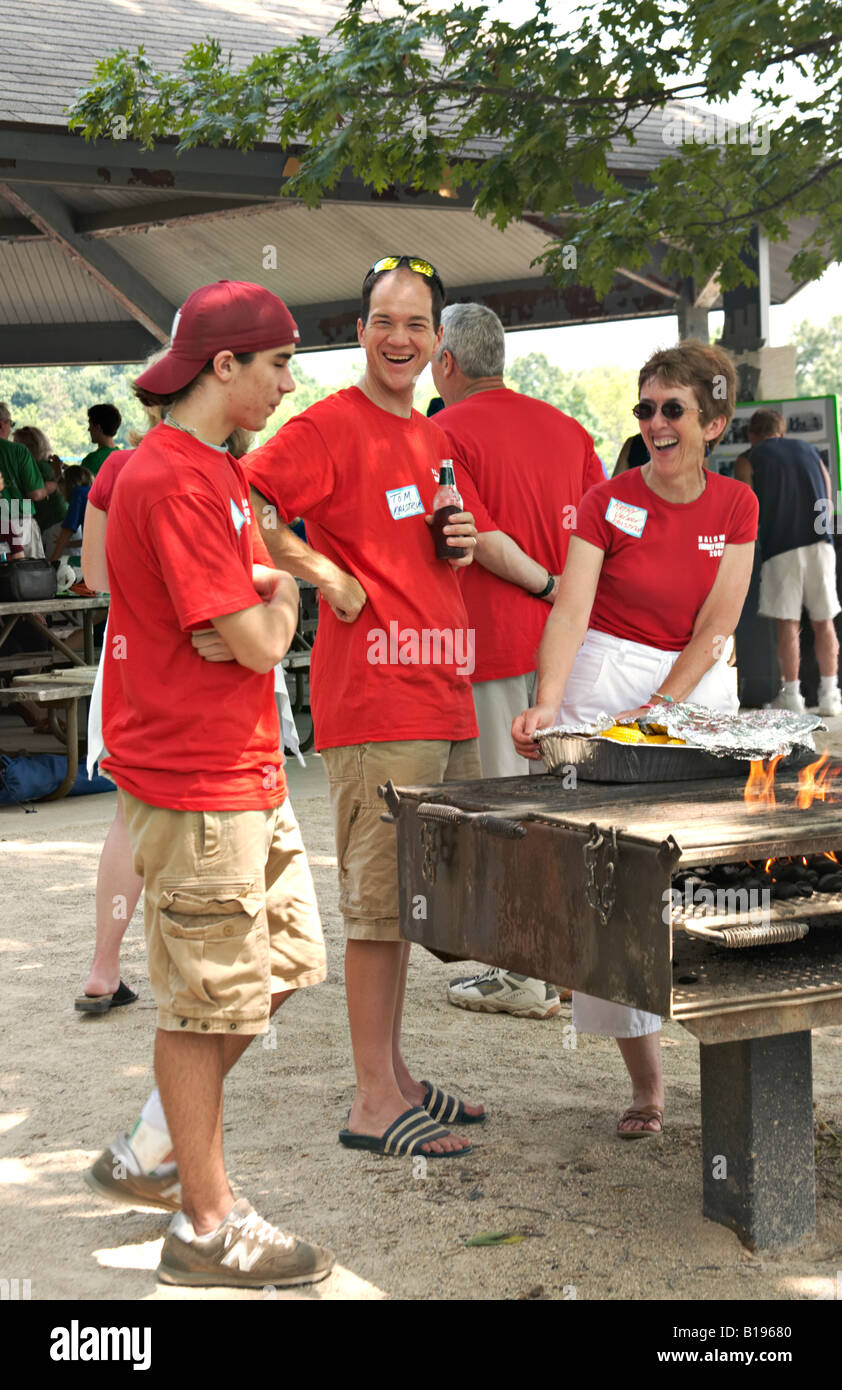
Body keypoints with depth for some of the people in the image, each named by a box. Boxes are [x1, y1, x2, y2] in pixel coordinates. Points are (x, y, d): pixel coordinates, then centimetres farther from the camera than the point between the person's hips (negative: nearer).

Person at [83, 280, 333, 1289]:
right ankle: (207, 1225, 13)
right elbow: (260, 642, -20)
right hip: (192, 778, -10)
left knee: (283, 967, 16)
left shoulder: (218, 473, 14)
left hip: (249, 769, 10)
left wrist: (253, 603, -1)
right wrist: (279, 596, -1)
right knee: (210, 1000, 0)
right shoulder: (170, 482, -19)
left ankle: (145, 1156, 28)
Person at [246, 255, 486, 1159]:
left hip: (443, 693, 9)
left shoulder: (433, 439, 18)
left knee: (410, 895, 14)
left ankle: (394, 1075, 25)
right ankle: (375, 1102, 4)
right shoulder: (331, 425, -8)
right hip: (375, 701, -9)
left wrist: (461, 545, 9)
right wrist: (326, 574, -16)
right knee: (378, 898, -4)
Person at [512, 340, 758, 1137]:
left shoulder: (735, 507, 3)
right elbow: (570, 611, -14)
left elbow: (714, 628, -3)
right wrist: (547, 707, -29)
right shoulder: (608, 503, -3)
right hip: (605, 687, -1)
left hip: (697, 691, 2)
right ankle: (645, 1081, 6)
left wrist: (655, 713, -14)